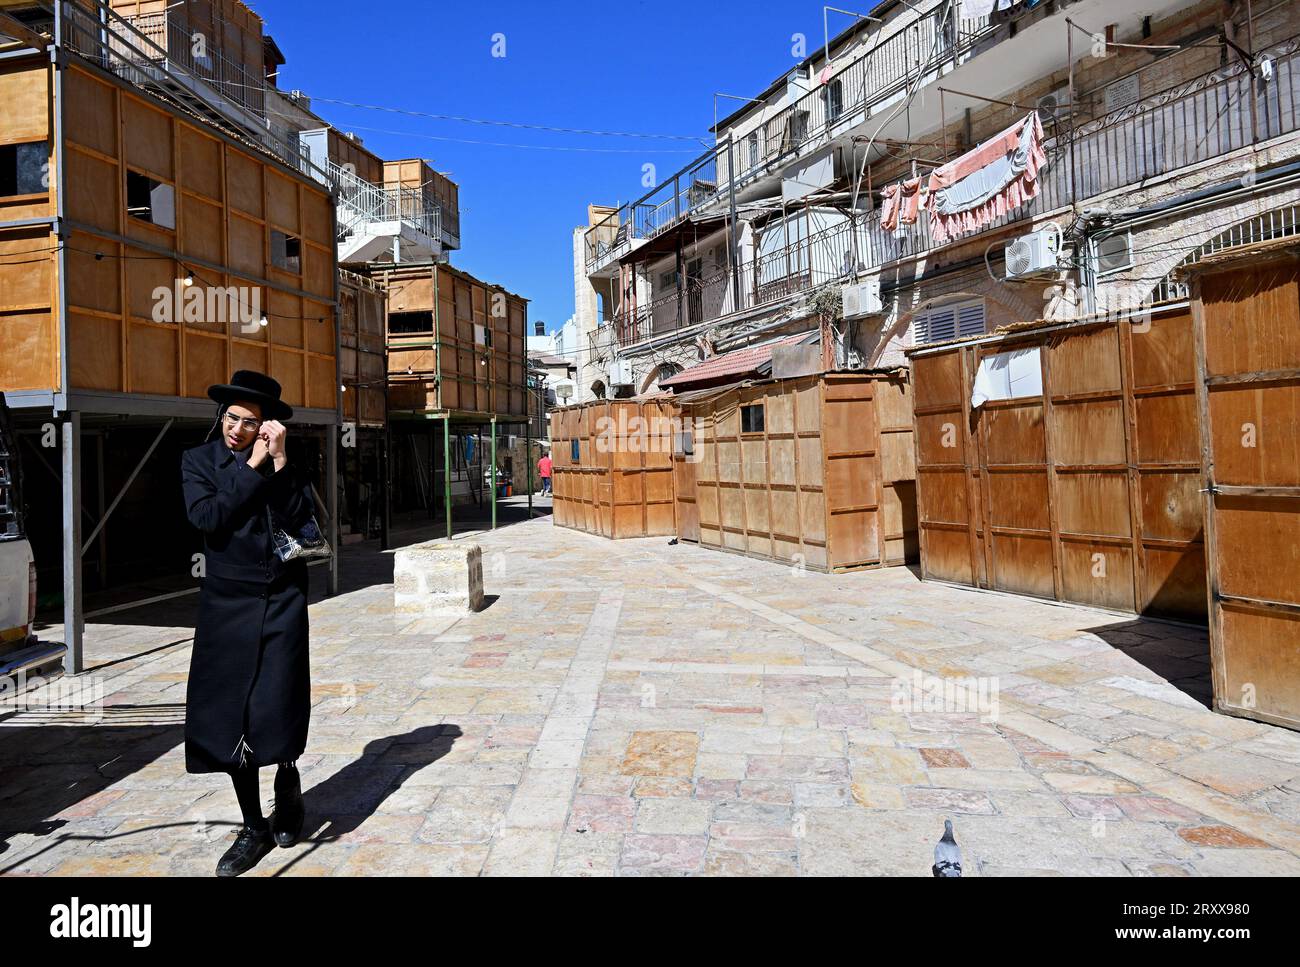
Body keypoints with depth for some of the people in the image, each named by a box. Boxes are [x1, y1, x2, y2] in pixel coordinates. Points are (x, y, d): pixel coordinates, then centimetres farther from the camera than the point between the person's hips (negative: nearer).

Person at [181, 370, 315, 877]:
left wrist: (278, 460, -18)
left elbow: (298, 518, -12)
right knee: (228, 715, 4)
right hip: (227, 602, 1)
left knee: (277, 709, -5)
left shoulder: (287, 462, 2)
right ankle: (254, 827, 20)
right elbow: (206, 517, -13)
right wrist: (252, 468, -13)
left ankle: (288, 782, 29)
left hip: (283, 601, -1)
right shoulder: (199, 459, 3)